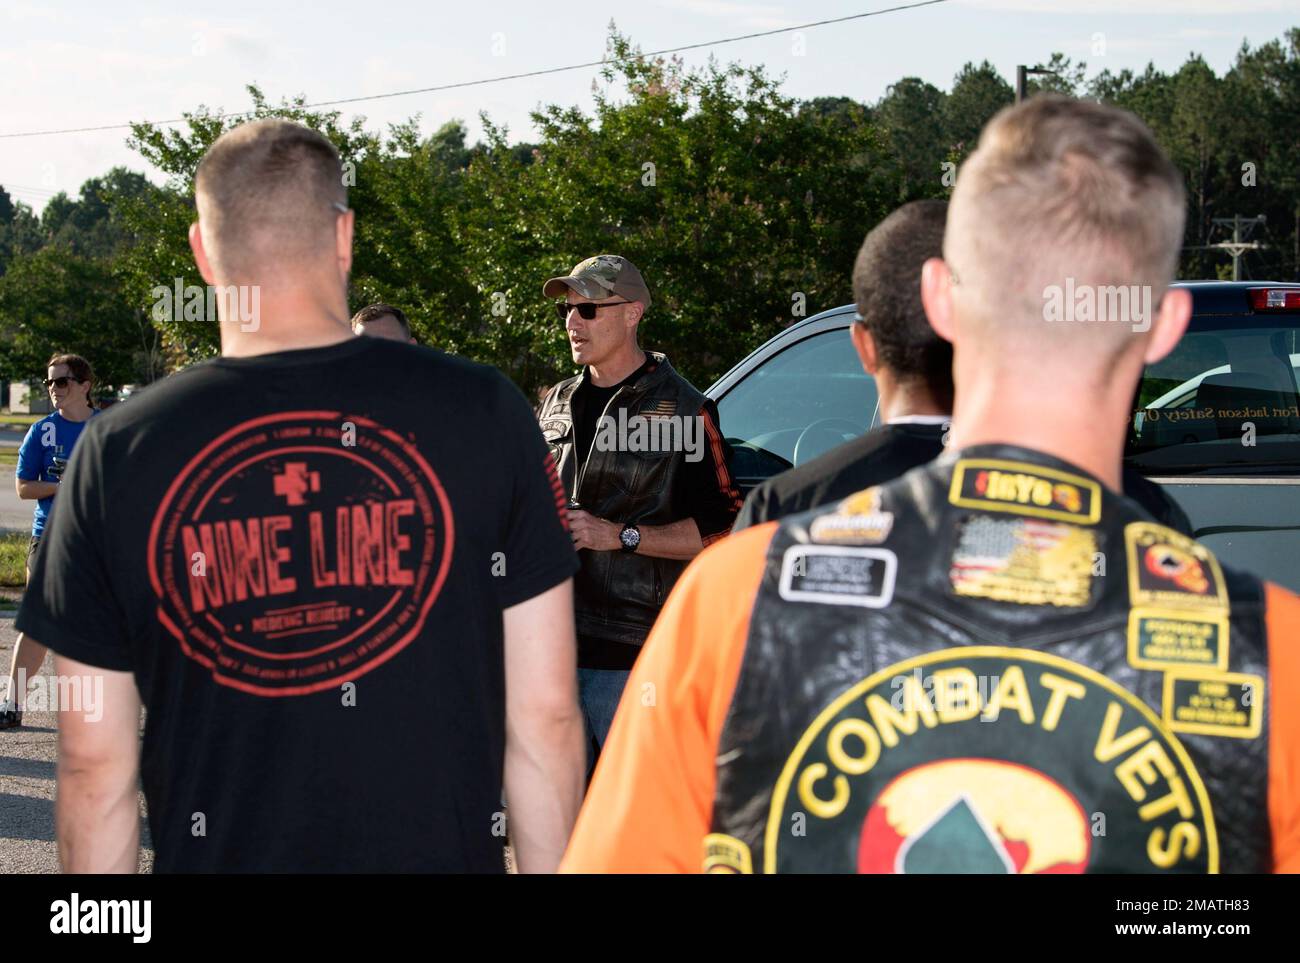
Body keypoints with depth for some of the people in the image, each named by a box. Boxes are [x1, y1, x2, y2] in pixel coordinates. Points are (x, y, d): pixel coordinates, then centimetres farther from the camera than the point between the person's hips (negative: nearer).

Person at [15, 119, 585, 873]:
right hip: (445, 850, 0)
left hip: (216, 852, 1)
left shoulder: (117, 454, -5)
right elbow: (546, 719, -6)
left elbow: (94, 765, -2)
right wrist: (551, 868, 4)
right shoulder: (485, 413, -6)